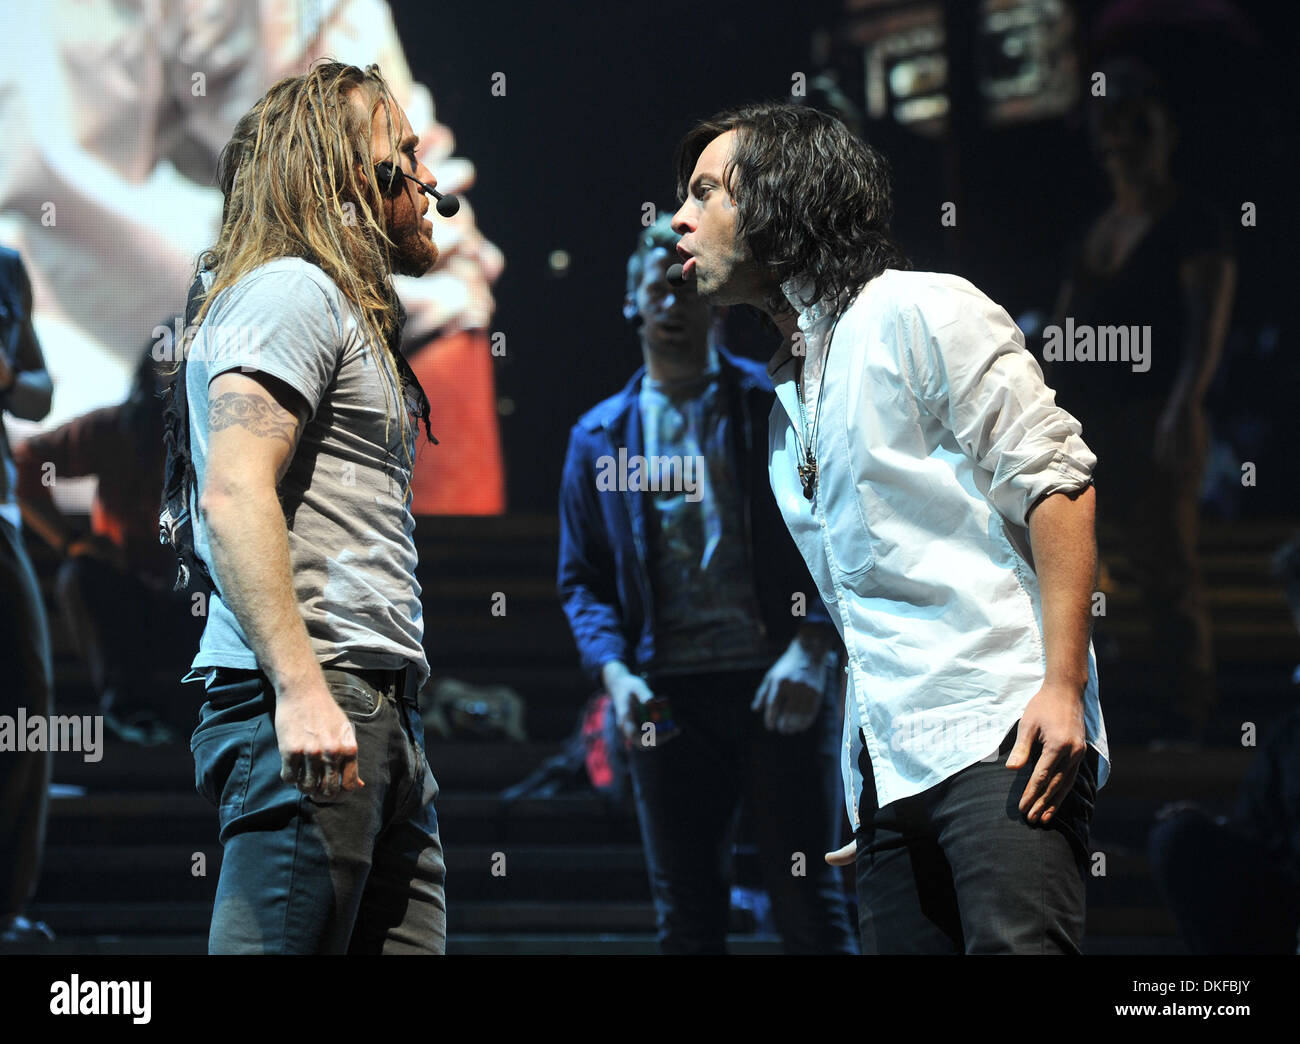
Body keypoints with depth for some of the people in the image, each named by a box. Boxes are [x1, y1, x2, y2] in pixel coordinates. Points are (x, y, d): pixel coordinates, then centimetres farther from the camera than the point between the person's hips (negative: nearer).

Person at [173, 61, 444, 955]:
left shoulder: (348, 312, 28)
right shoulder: (291, 292, -3)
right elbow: (233, 497, -17)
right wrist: (300, 689, -25)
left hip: (381, 715, 10)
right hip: (310, 705, -10)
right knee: (286, 940, -15)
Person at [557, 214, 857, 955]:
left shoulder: (779, 404, 6)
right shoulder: (599, 436, 15)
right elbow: (583, 579, 14)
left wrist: (809, 650, -13)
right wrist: (615, 671, -4)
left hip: (779, 688, -3)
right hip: (668, 697, 3)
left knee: (809, 905, -5)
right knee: (686, 917, 4)